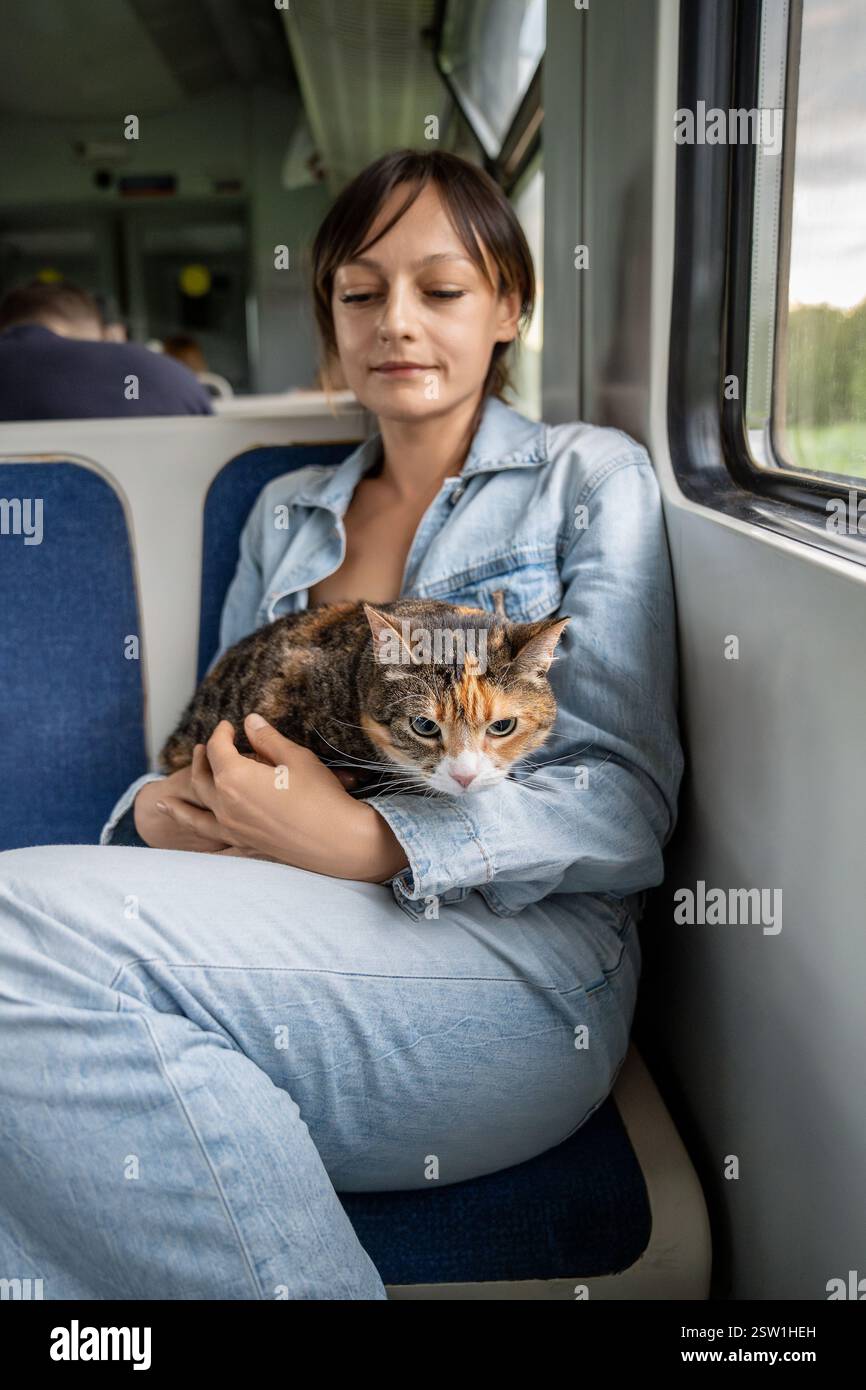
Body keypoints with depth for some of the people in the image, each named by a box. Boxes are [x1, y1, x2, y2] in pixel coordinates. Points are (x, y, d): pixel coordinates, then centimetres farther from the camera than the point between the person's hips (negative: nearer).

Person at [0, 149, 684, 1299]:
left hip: (521, 955, -3)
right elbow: (222, 745, 22)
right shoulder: (285, 516, 22)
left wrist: (372, 842, -17)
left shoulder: (591, 478, 7)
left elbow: (629, 798, -3)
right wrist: (163, 809, -4)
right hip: (292, 946, 4)